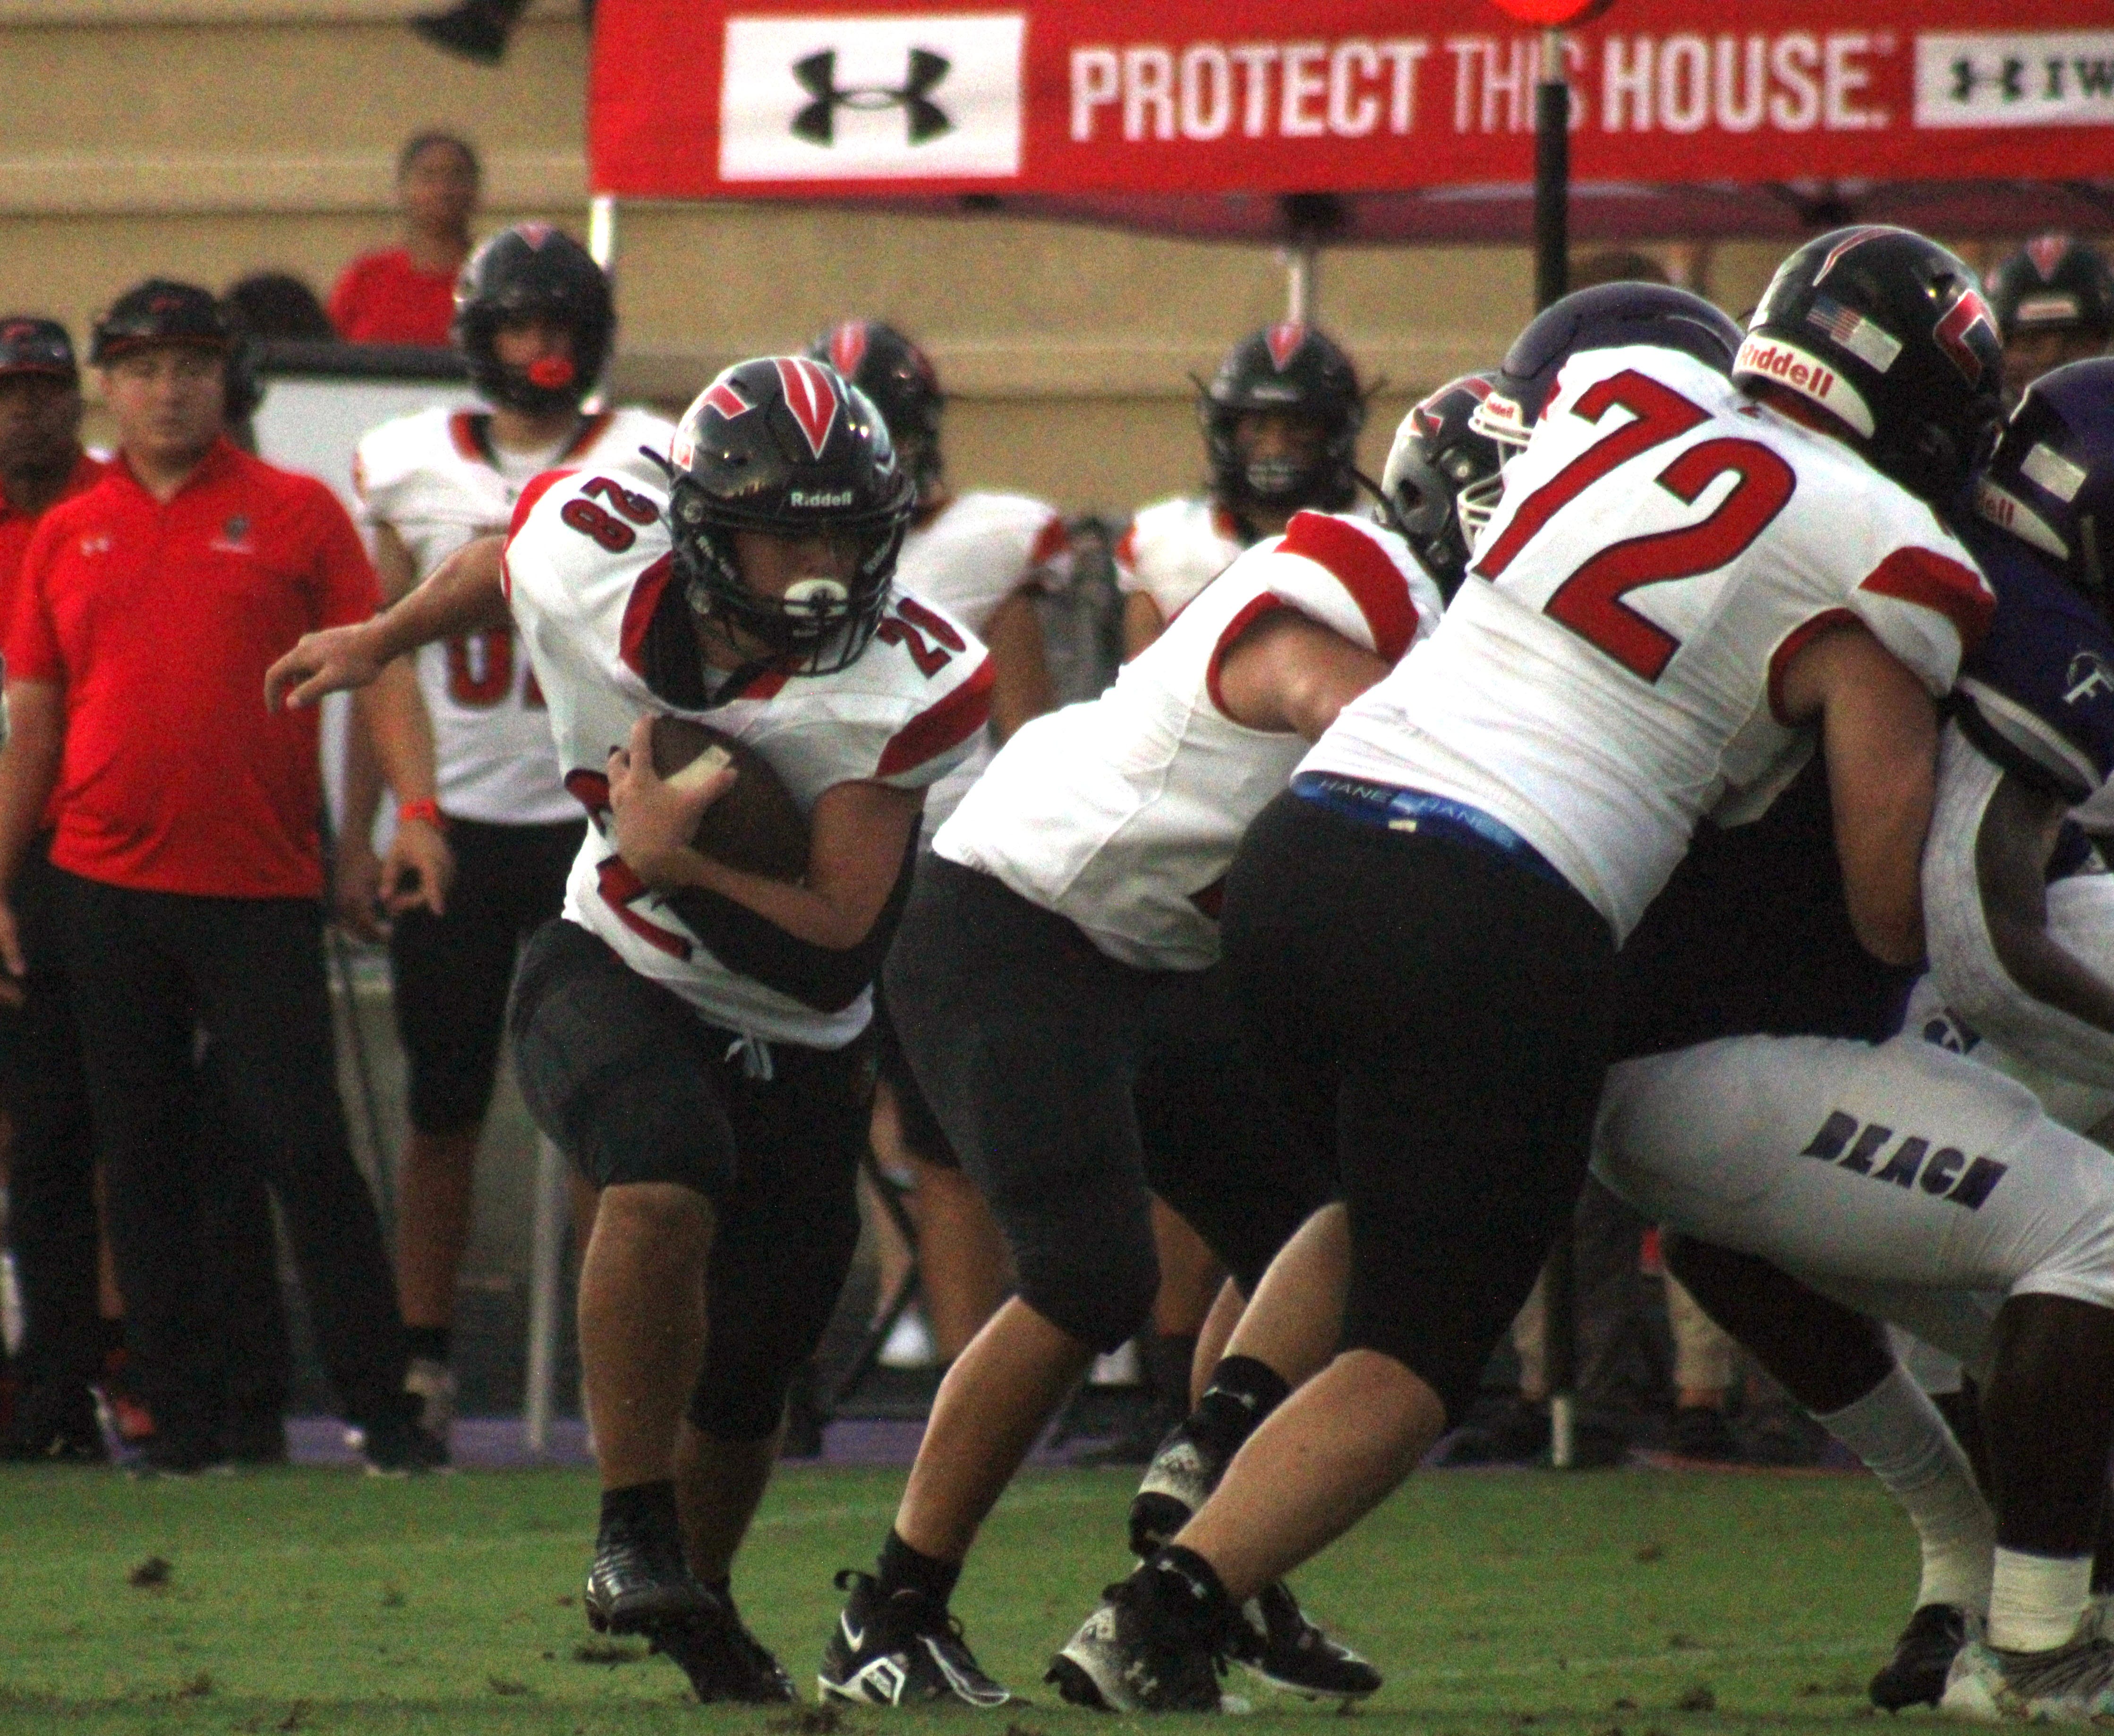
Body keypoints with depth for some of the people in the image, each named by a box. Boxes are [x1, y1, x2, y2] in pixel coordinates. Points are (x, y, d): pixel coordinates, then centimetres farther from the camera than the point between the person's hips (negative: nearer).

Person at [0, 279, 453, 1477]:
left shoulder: (297, 515, 2)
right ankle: (180, 1414, 13)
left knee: (305, 1149, -7)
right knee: (145, 1159, 6)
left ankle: (384, 1409, -3)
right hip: (108, 886, 3)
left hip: (262, 885, -3)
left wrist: (415, 808, -14)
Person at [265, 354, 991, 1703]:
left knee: (747, 1376, 10)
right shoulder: (589, 563, -20)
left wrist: (672, 860, -36)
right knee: (668, 1174, -34)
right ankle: (634, 1529, -20)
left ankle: (695, 1592, 40)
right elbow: (492, 571, 8)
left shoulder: (899, 688, -23)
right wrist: (379, 644, 27)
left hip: (791, 1040, 1)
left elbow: (832, 950, -24)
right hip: (613, 978, -1)